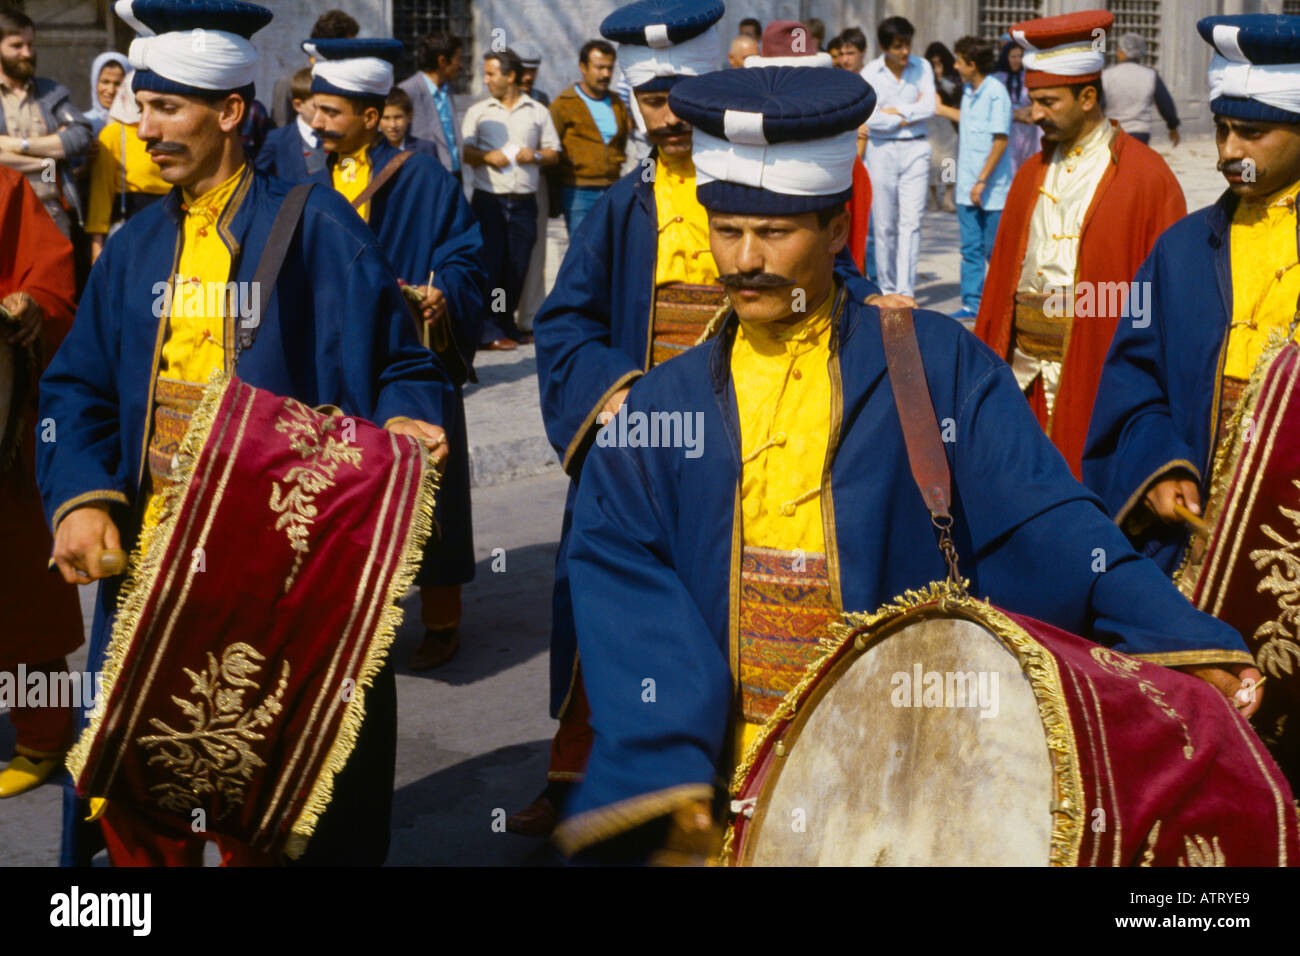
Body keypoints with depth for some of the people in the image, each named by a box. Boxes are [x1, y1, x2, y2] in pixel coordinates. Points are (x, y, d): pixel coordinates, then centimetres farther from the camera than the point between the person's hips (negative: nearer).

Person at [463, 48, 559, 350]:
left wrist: (536, 156, -8)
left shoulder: (537, 112, 13)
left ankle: (507, 323, 15)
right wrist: (487, 156, -14)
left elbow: (554, 153, 12)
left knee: (518, 265, 2)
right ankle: (488, 329, -5)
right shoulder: (478, 112, 12)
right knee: (490, 262, -7)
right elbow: (464, 152, 5)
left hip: (524, 200, 1)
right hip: (489, 198, -1)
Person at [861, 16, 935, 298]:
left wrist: (895, 111, -9)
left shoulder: (922, 68, 3)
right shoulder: (870, 73, -4)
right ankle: (887, 286, 16)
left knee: (911, 221, -7)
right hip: (881, 149, -1)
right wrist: (910, 117, -8)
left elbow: (929, 107, -7)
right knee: (884, 224, 3)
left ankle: (906, 290, -10)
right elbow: (871, 118, -14)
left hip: (915, 149, 1)